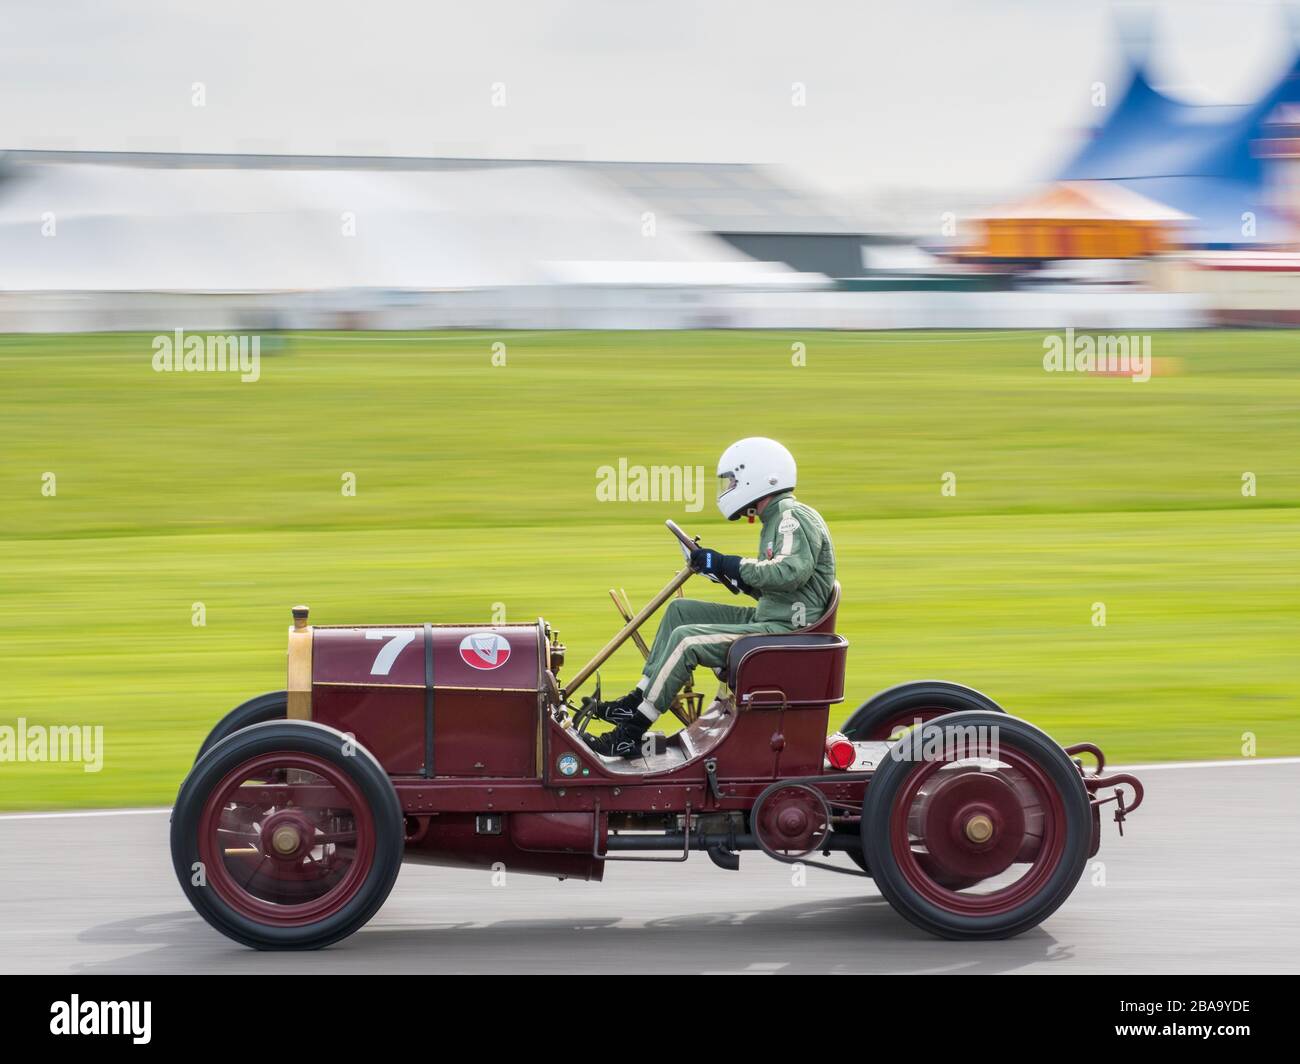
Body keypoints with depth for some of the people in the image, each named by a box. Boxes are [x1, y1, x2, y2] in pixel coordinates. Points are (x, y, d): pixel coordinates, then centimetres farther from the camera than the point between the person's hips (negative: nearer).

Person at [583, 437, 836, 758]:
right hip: (767, 618, 11)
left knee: (686, 639, -22)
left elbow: (793, 571, -31)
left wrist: (729, 565, -24)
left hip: (788, 630, -11)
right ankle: (638, 699, 10)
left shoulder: (792, 516, -13)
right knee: (680, 610, 13)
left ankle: (630, 734, -17)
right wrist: (735, 577, 6)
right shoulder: (777, 519, 18)